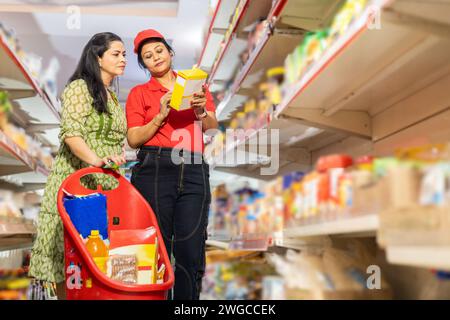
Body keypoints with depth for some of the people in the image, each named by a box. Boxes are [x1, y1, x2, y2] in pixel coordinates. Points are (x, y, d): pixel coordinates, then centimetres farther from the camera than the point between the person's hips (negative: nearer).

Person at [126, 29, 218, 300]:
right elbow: (133, 139, 3)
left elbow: (213, 126, 9)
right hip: (154, 171, -1)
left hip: (194, 173, 2)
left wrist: (201, 112, -12)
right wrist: (160, 116, -10)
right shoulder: (139, 93, 12)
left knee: (191, 251, -3)